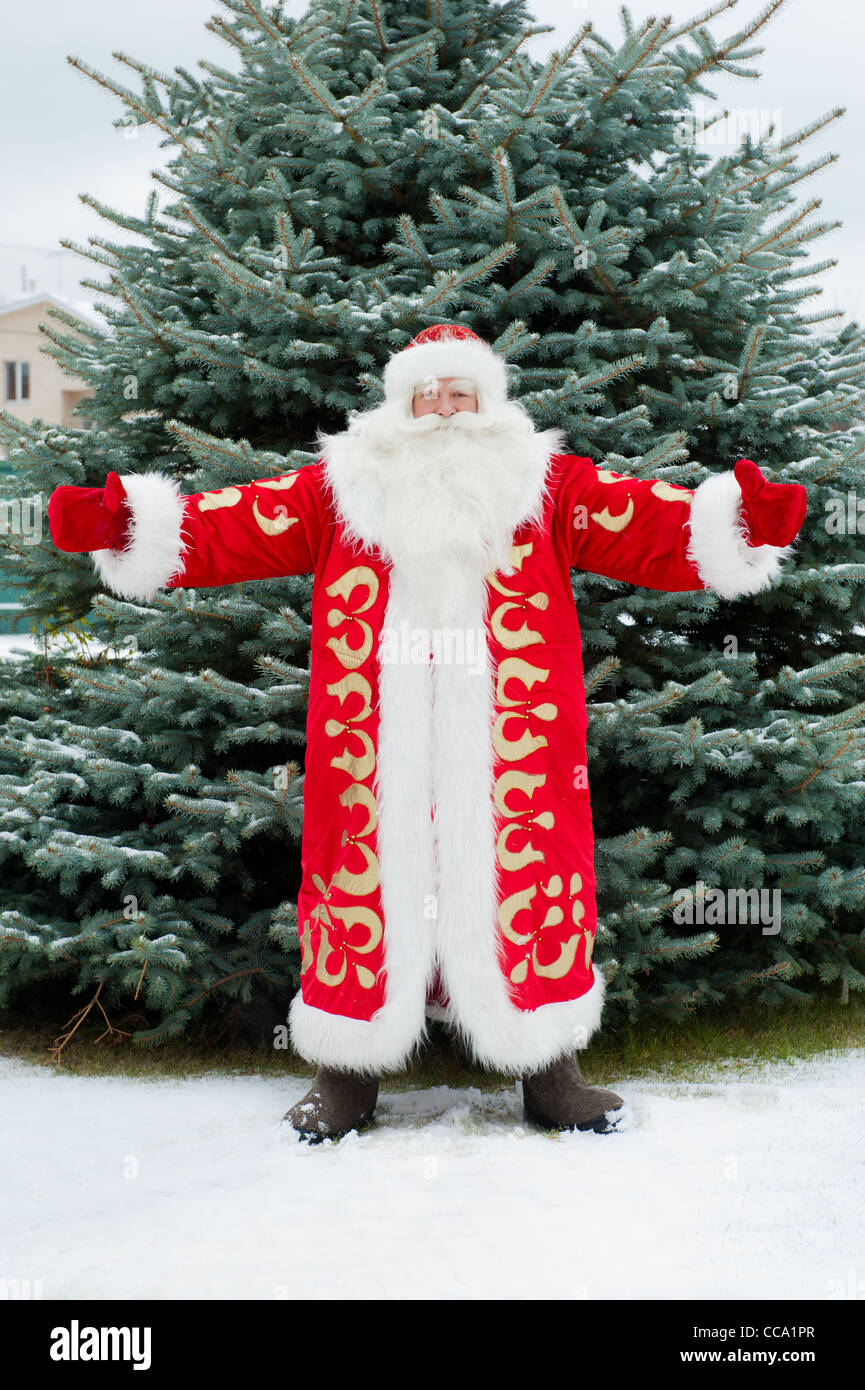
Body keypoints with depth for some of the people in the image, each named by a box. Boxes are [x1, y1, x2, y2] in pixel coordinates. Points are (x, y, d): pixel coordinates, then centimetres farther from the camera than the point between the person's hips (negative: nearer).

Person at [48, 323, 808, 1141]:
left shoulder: (547, 485, 12)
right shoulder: (344, 486, 14)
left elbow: (645, 523, 0)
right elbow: (236, 526, 6)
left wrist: (739, 523, -18)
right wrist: (128, 525, -8)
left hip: (507, 749, 0)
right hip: (376, 748, 0)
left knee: (518, 875, 1)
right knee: (370, 871, 1)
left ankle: (549, 1072, 16)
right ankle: (348, 1074, 16)